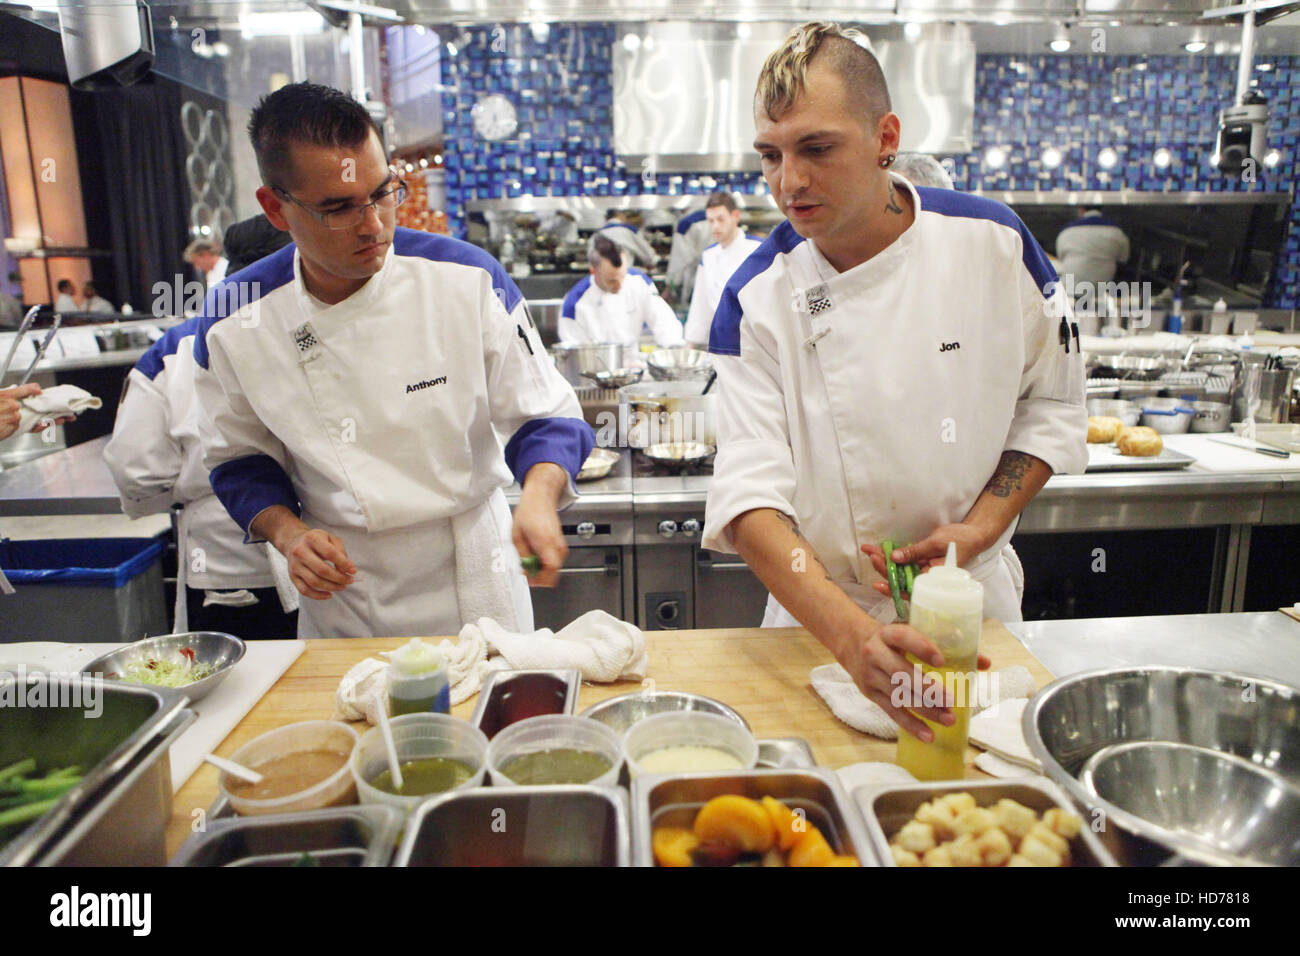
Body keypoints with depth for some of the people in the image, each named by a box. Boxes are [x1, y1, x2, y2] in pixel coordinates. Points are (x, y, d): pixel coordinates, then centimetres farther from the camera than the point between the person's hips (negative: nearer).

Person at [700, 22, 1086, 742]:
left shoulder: (990, 242, -11)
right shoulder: (757, 299, -17)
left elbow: (1050, 401, 1)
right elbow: (749, 492, -25)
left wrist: (981, 527, -14)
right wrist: (849, 633, -40)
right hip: (822, 620, -1)